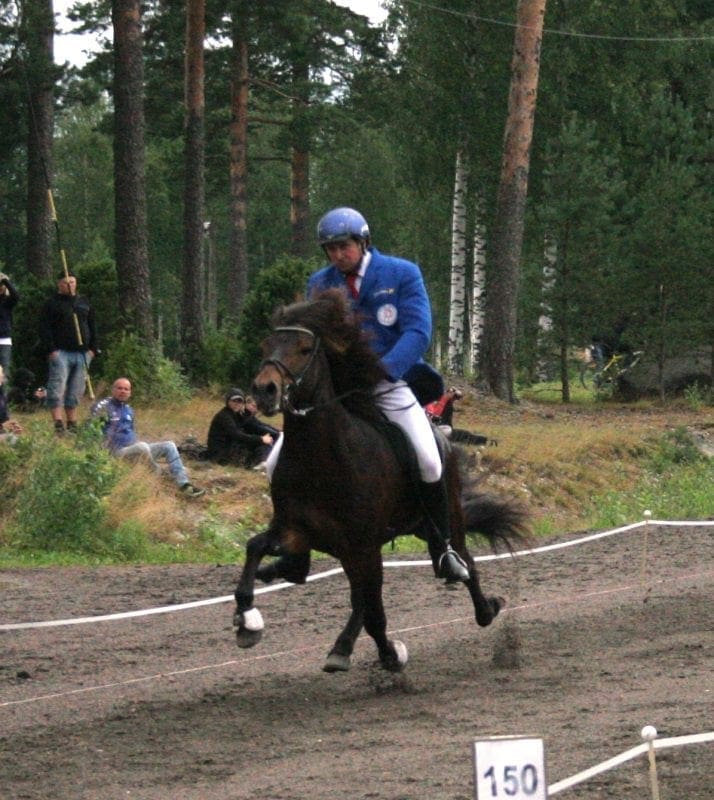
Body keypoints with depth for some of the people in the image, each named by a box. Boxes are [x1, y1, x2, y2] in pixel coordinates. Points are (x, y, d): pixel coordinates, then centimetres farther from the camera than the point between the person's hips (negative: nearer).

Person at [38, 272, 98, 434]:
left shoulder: (83, 304, 16)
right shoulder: (52, 304, 2)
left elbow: (92, 328, 20)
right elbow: (44, 328, -4)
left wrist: (93, 348, 9)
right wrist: (51, 350, -13)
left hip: (82, 354, 5)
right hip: (61, 353, -5)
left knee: (76, 391, 7)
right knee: (57, 388, -14)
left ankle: (72, 424, 14)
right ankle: (58, 424, -18)